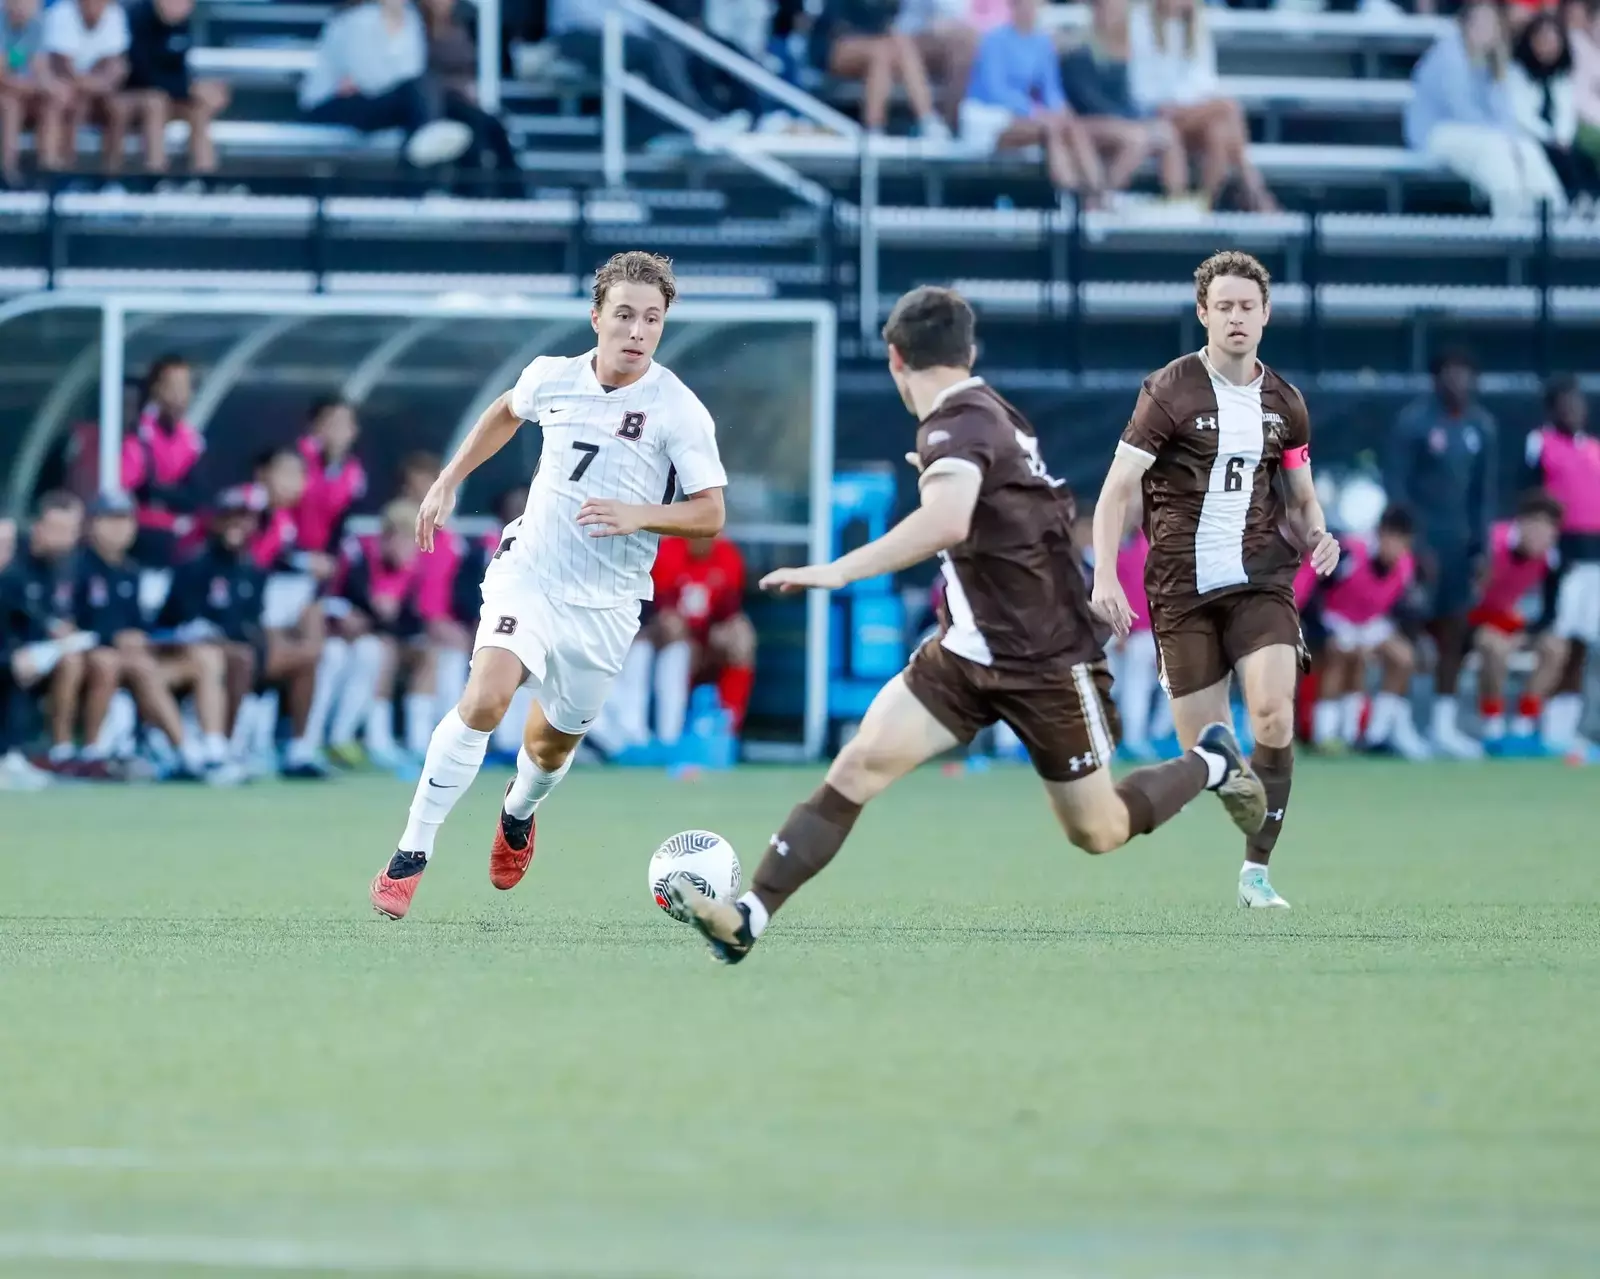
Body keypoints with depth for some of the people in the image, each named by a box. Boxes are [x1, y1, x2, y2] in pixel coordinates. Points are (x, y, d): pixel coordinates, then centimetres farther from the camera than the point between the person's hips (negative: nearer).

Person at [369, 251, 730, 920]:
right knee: (485, 697, -24)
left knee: (551, 744, 12)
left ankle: (517, 816, 50)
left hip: (605, 605, 0)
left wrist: (638, 515, -27)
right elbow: (507, 412, 20)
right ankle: (411, 855, -17)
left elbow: (709, 515, -10)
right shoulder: (552, 377, -4)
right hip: (528, 571, 0)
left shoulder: (679, 411, -13)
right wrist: (449, 480, 17)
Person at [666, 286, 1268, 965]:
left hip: (1046, 661, -8)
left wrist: (838, 571, -44)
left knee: (1098, 833, 7)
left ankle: (1212, 763, 34)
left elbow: (946, 522, -42)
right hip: (971, 649, 8)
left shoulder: (957, 423, -21)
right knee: (861, 763, -11)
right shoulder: (988, 412, 7)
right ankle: (749, 918, -18)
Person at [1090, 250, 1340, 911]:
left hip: (1261, 582, 2)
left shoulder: (1284, 403, 9)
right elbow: (1118, 489, -6)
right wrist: (1105, 578, -18)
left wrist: (1316, 535, -2)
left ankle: (1256, 869, -11)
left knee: (1274, 714, -19)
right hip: (1182, 585, -2)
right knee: (1202, 744, -2)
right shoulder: (1169, 391, -4)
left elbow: (1301, 495, 21)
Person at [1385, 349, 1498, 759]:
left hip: (1458, 541, 6)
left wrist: (1481, 544, 6)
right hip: (1419, 539, -6)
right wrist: (1415, 546, -14)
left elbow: (1484, 491, 14)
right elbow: (1395, 485, -10)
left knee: (1453, 633, 6)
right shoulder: (1414, 421, -10)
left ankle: (1444, 725, 12)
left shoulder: (1482, 426, 7)